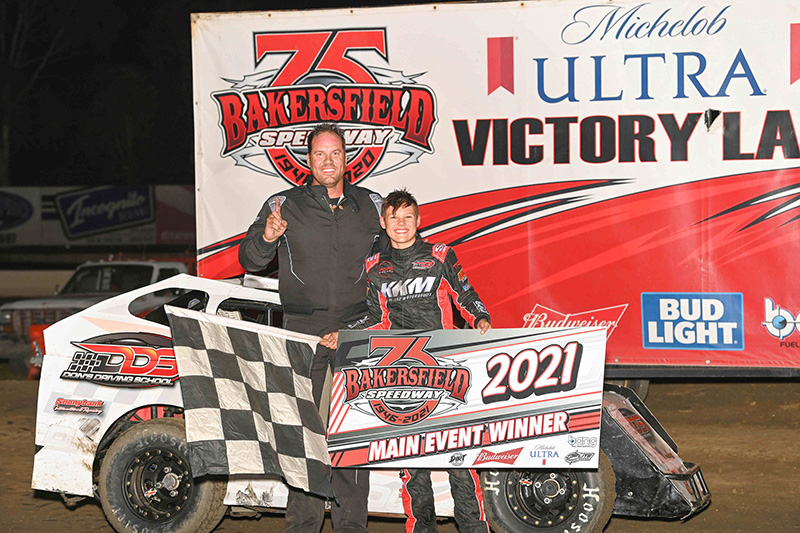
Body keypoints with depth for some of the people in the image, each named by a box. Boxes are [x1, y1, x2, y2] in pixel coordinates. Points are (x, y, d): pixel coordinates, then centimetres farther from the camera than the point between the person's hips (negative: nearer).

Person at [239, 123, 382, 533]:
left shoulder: (371, 205, 11)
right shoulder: (284, 205, 5)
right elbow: (248, 260, 2)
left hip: (356, 329, 1)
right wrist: (267, 239, -19)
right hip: (304, 330, -1)